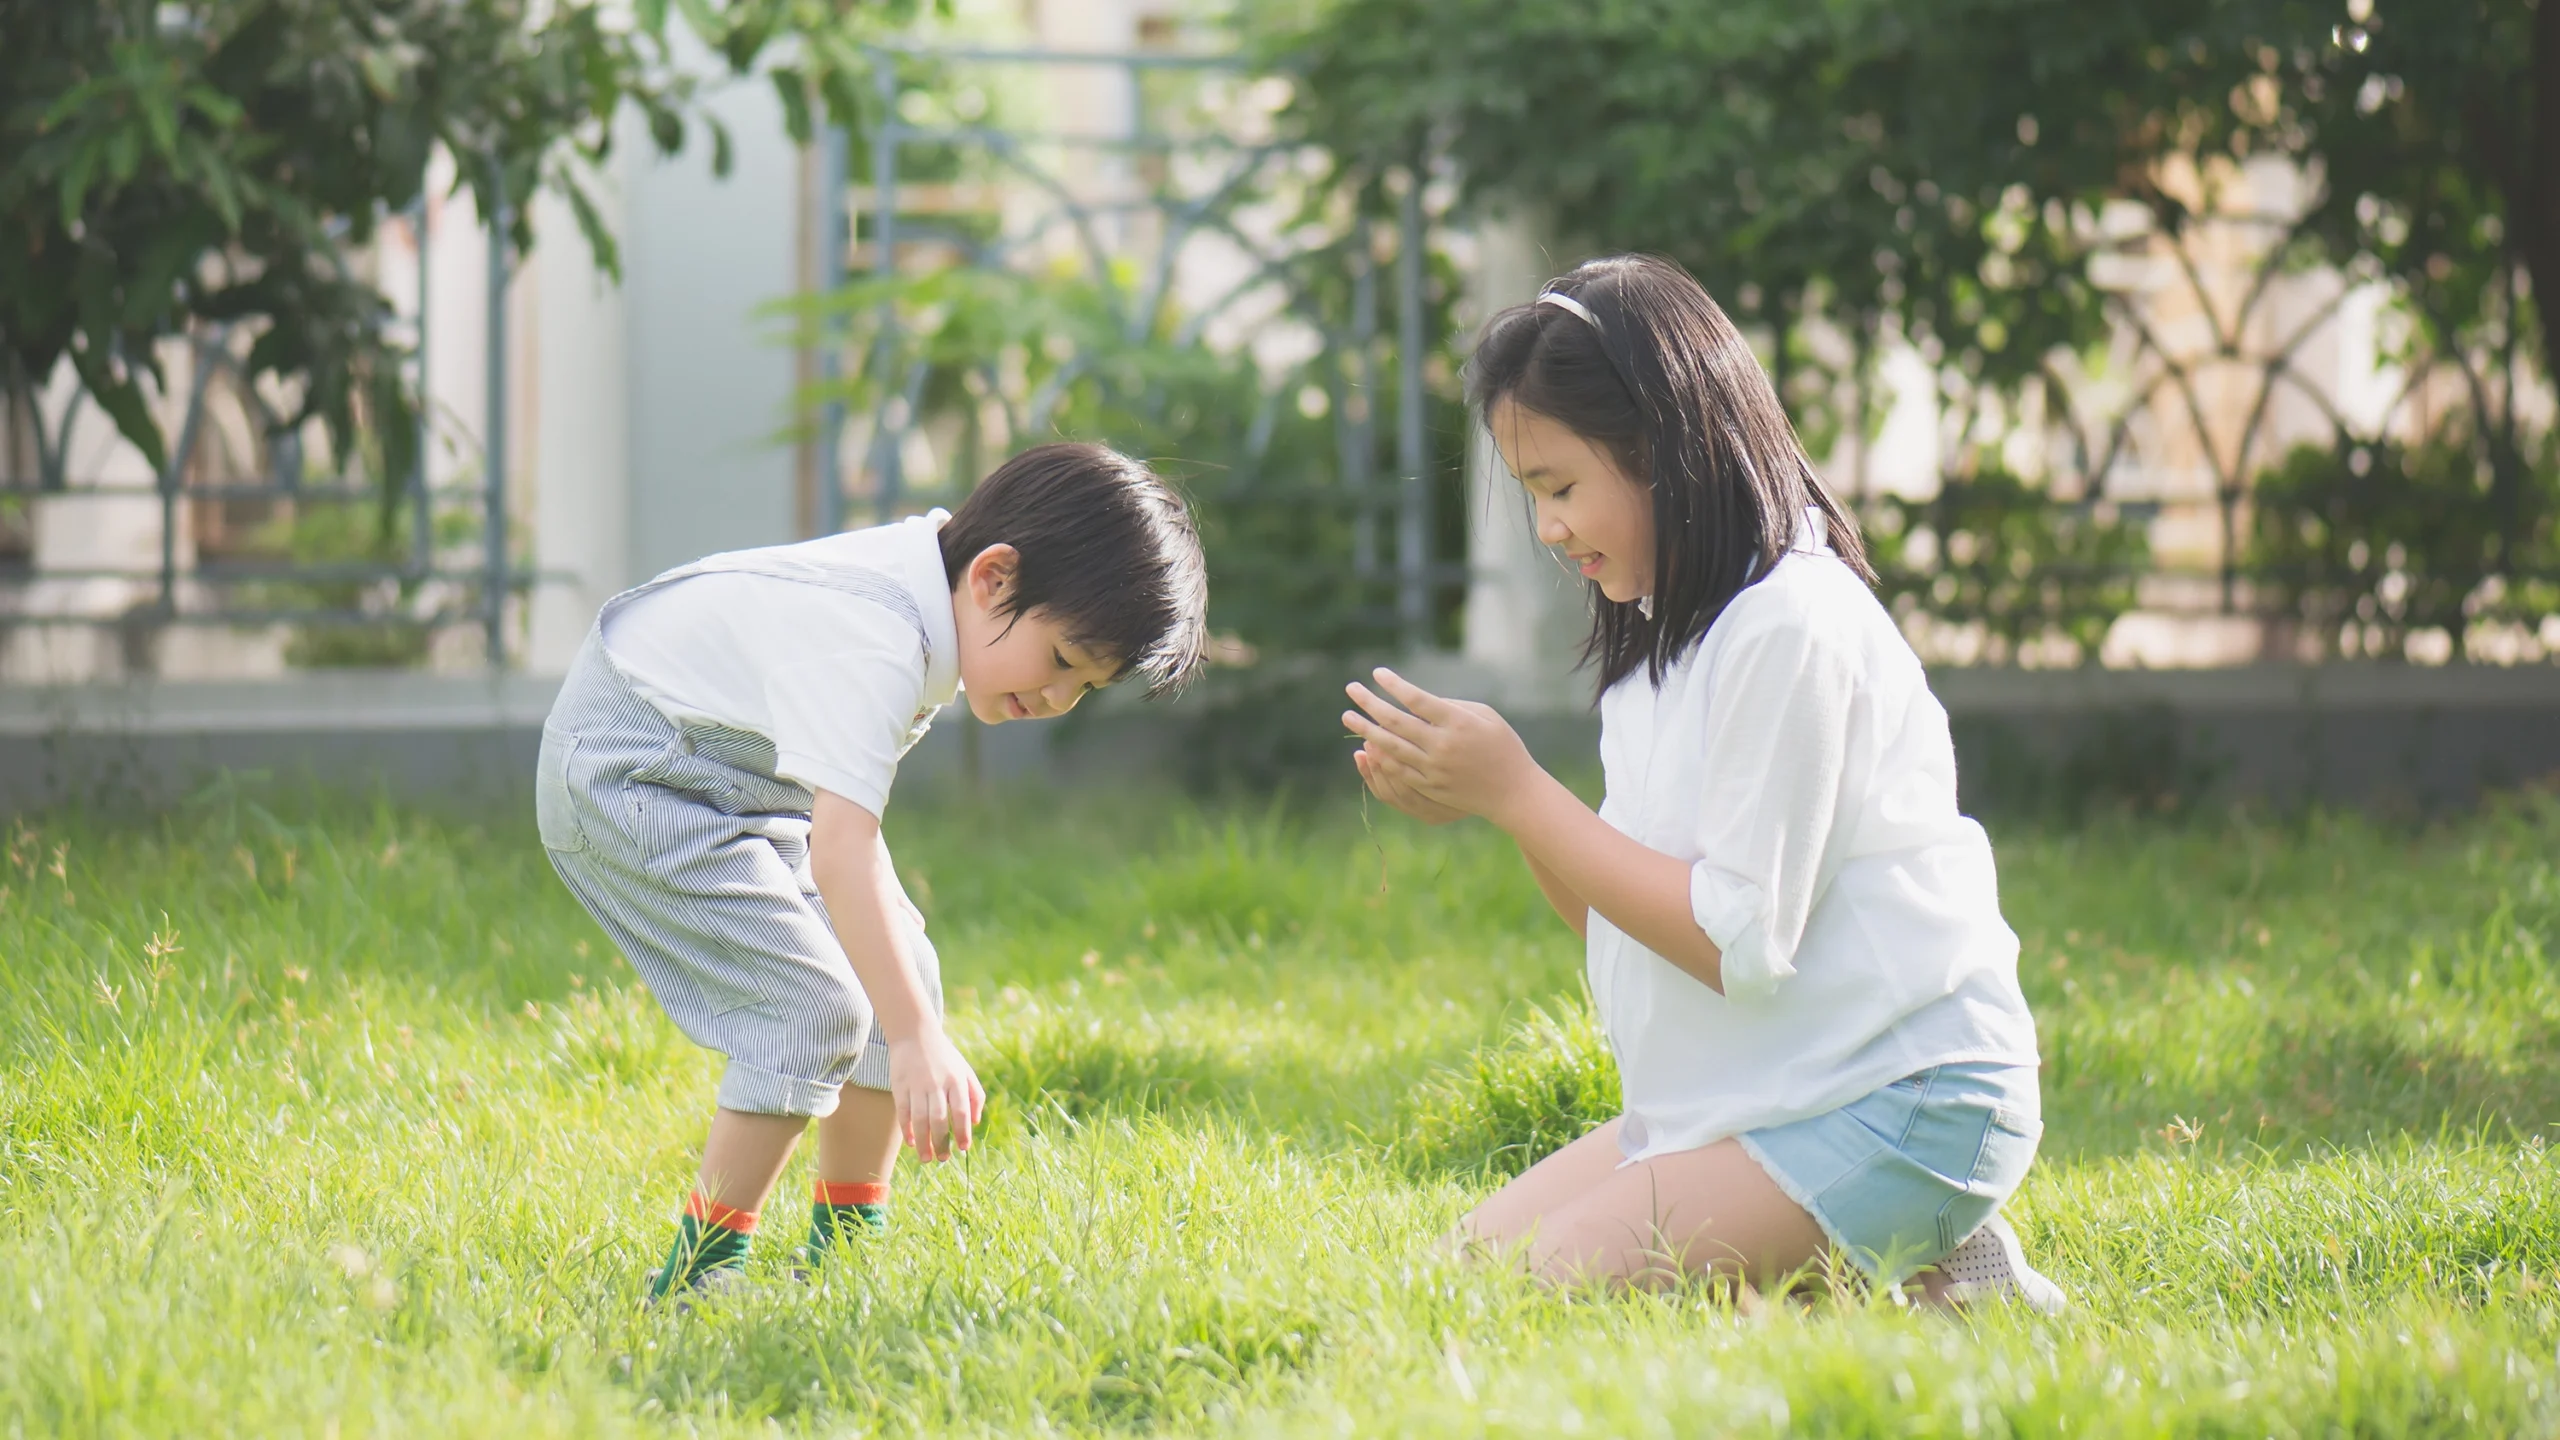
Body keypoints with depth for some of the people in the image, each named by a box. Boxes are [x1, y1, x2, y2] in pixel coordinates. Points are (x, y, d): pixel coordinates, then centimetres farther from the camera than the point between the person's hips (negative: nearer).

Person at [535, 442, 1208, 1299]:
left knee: (902, 972, 5)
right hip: (631, 774, -10)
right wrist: (915, 1039, -47)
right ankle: (699, 1273, -12)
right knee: (815, 1008, -20)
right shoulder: (873, 647, -34)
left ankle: (850, 1243, 17)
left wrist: (882, 900, 19)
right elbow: (837, 849, -43)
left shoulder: (932, 591, -4)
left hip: (742, 772, 10)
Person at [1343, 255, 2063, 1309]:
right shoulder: (1670, 629, 13)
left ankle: (1918, 1288, -7)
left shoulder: (1789, 627, -17)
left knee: (1547, 1290, -20)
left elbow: (1737, 945, -20)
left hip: (1901, 1104, -10)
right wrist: (1484, 798, -5)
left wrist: (1517, 790, -16)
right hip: (1757, 1094, 10)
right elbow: (1624, 920, 12)